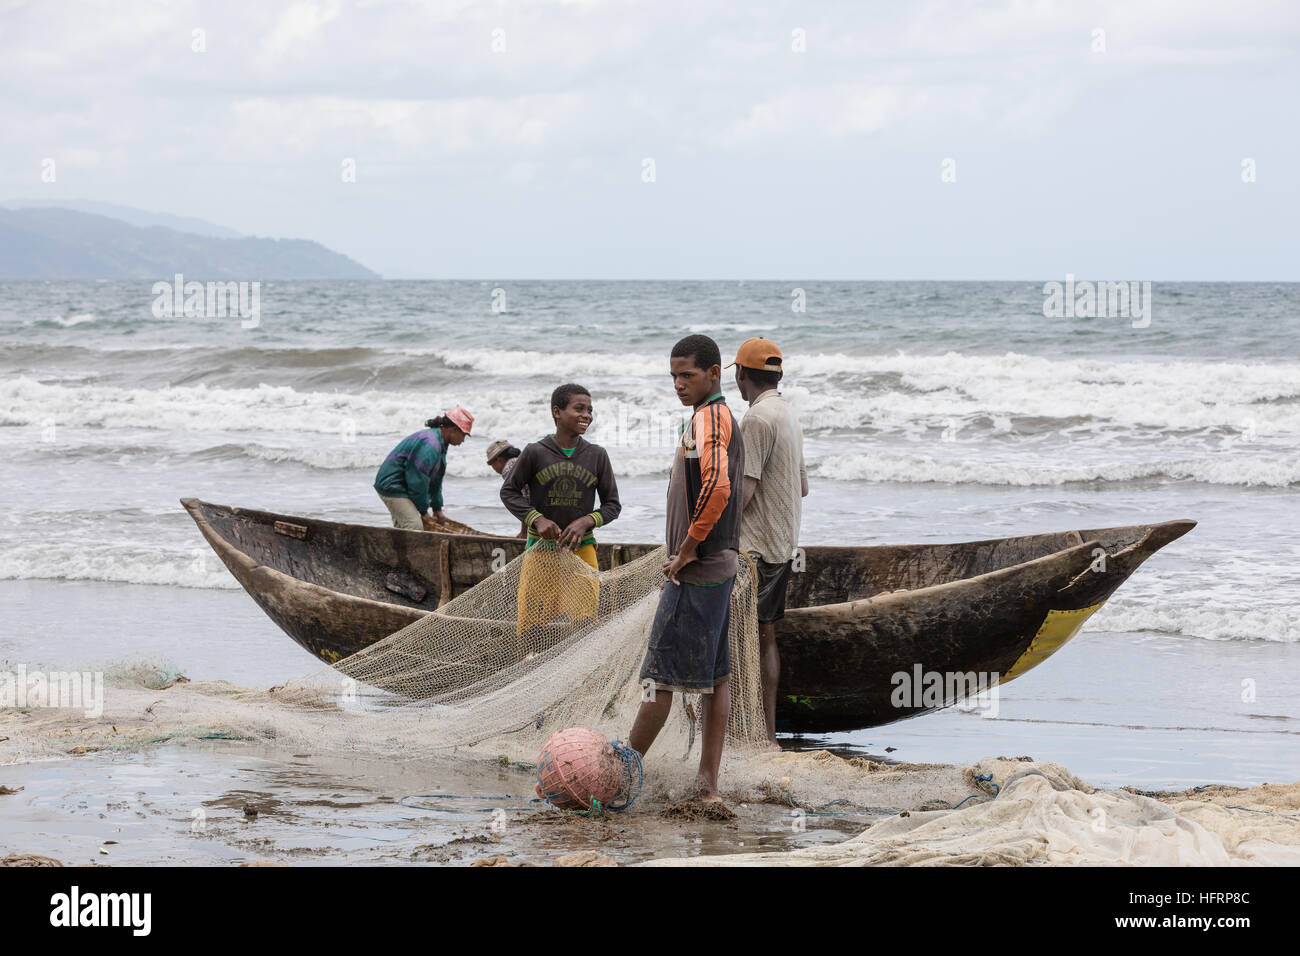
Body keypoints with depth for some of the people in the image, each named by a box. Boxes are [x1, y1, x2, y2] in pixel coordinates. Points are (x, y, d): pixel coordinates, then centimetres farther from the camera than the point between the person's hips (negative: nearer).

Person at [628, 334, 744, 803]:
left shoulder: (706, 420, -14)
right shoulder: (726, 419, 17)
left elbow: (717, 486, -30)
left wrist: (687, 549, -20)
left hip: (695, 571, -10)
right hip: (722, 565, 10)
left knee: (661, 672, -5)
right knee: (716, 675, 8)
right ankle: (708, 781, 10)